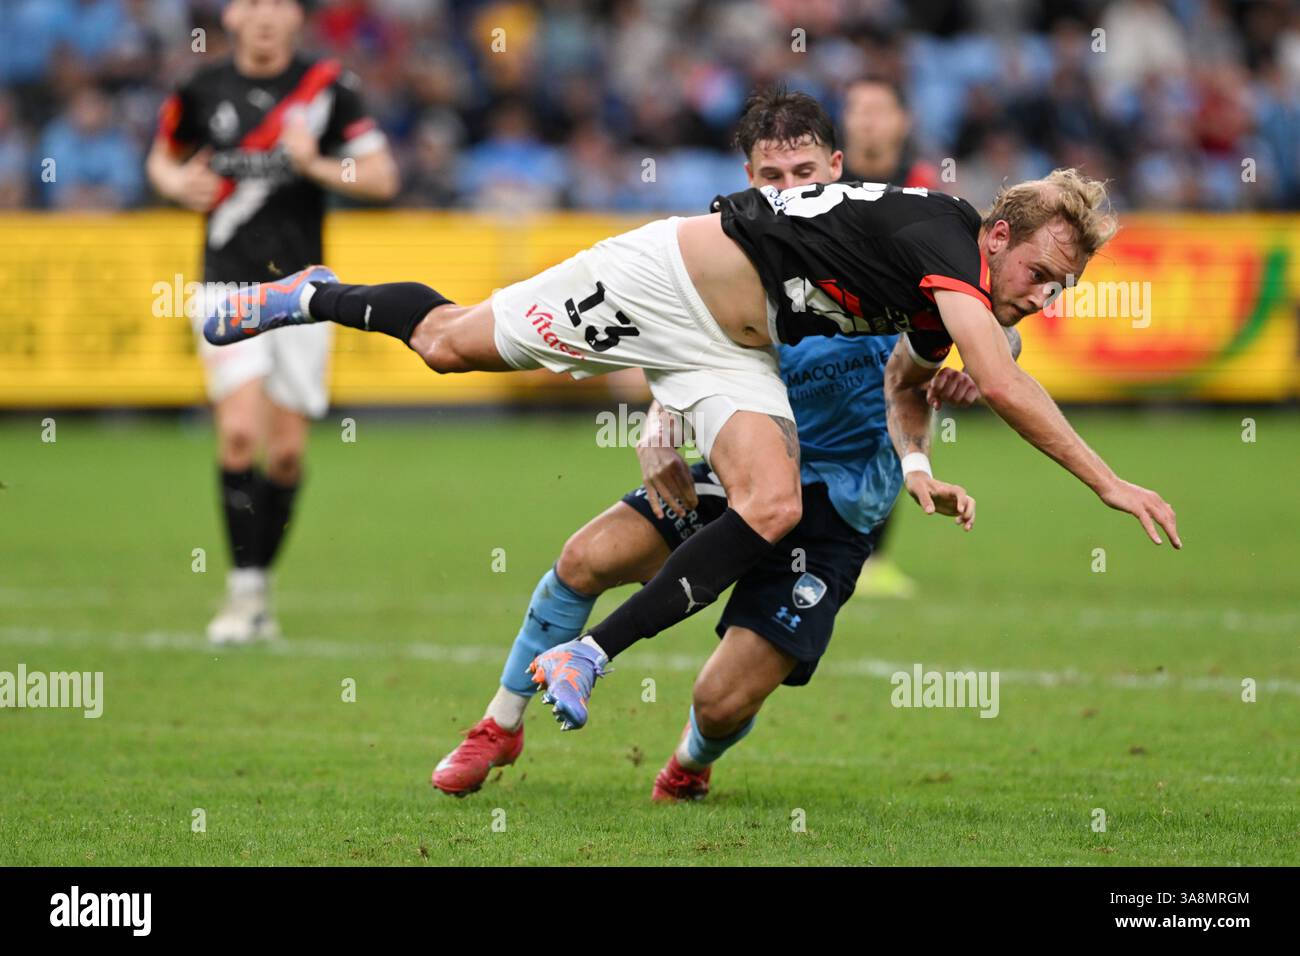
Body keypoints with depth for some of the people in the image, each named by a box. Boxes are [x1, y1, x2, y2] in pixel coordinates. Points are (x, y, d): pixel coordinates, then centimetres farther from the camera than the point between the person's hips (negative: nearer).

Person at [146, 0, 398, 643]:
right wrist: (179, 184, -3)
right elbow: (162, 158, 19)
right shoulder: (202, 91, 2)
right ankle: (245, 590, -9)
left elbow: (382, 179, 0)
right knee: (239, 431, -16)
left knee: (287, 450, 1)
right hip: (228, 284, 0)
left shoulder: (328, 87, -1)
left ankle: (261, 581, 20)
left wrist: (317, 166, -16)